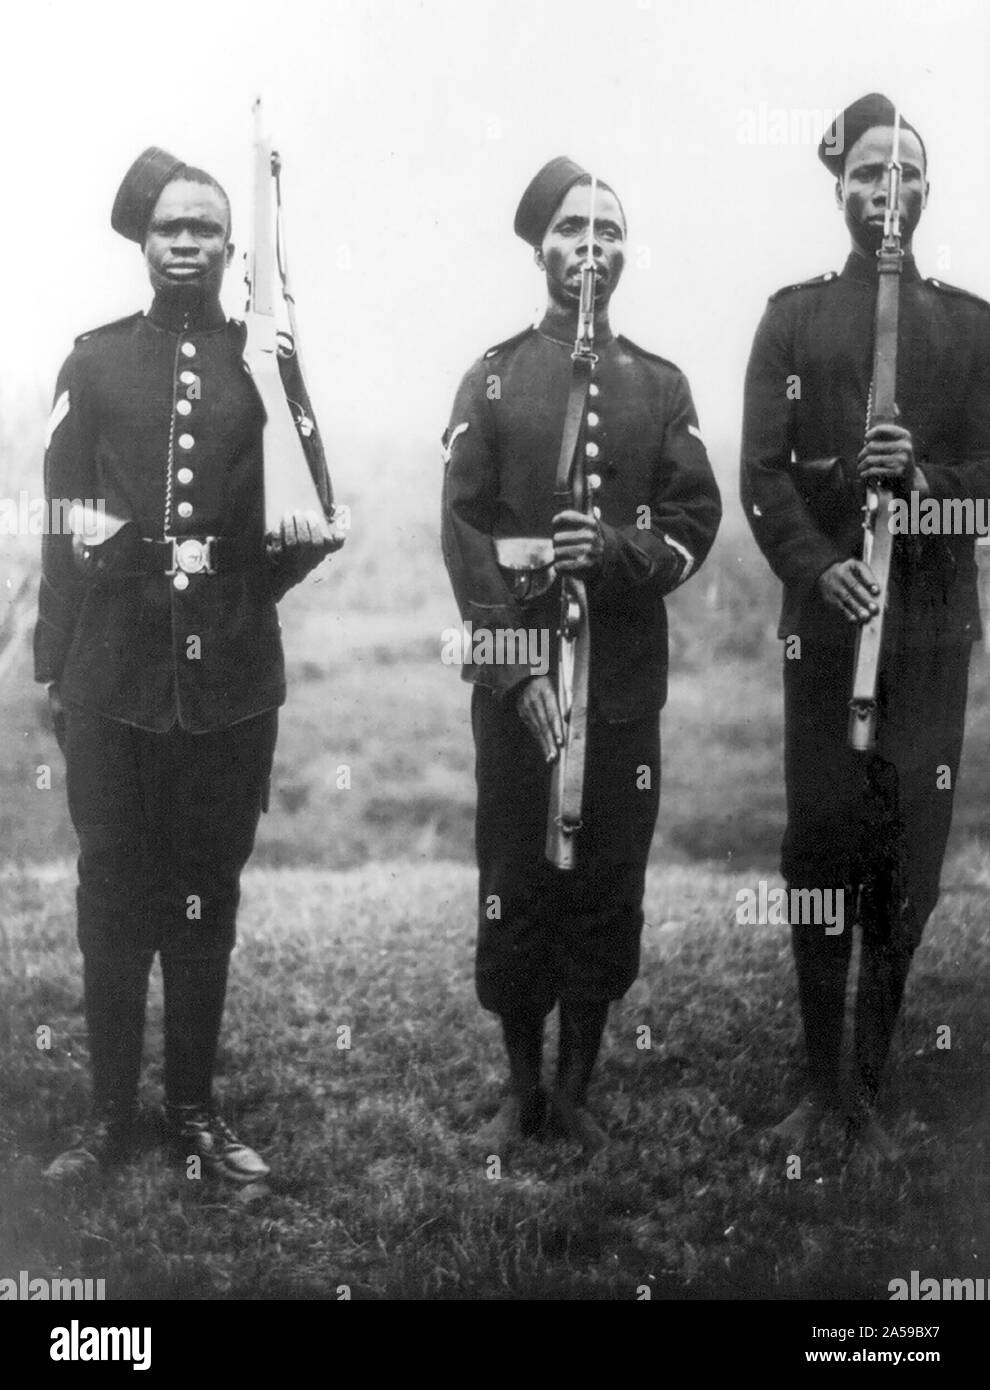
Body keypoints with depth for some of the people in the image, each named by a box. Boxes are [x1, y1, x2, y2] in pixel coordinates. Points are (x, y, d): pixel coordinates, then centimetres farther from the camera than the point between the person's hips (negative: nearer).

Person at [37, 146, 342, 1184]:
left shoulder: (268, 361, 7)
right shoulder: (95, 360, 7)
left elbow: (312, 515, 7)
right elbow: (62, 514, 4)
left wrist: (279, 554, -13)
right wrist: (53, 660, 0)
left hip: (230, 676, 0)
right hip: (112, 676, 0)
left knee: (207, 894, 8)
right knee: (111, 893, 5)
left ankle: (194, 1110, 20)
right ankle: (110, 1115, 16)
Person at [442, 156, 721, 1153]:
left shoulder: (662, 386, 9)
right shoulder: (493, 378, 4)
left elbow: (696, 519, 4)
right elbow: (464, 529, -3)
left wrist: (617, 548, -18)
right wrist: (516, 669, -12)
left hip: (626, 683, 1)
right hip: (514, 678, -1)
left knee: (609, 884, 4)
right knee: (515, 883, 4)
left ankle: (577, 1090, 19)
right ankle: (521, 1090, 19)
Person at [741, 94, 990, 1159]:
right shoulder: (794, 318, 7)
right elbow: (763, 472, -2)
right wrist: (818, 566, -18)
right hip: (824, 621, -1)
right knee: (820, 851, 2)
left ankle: (870, 1090, 12)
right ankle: (822, 1085, 14)